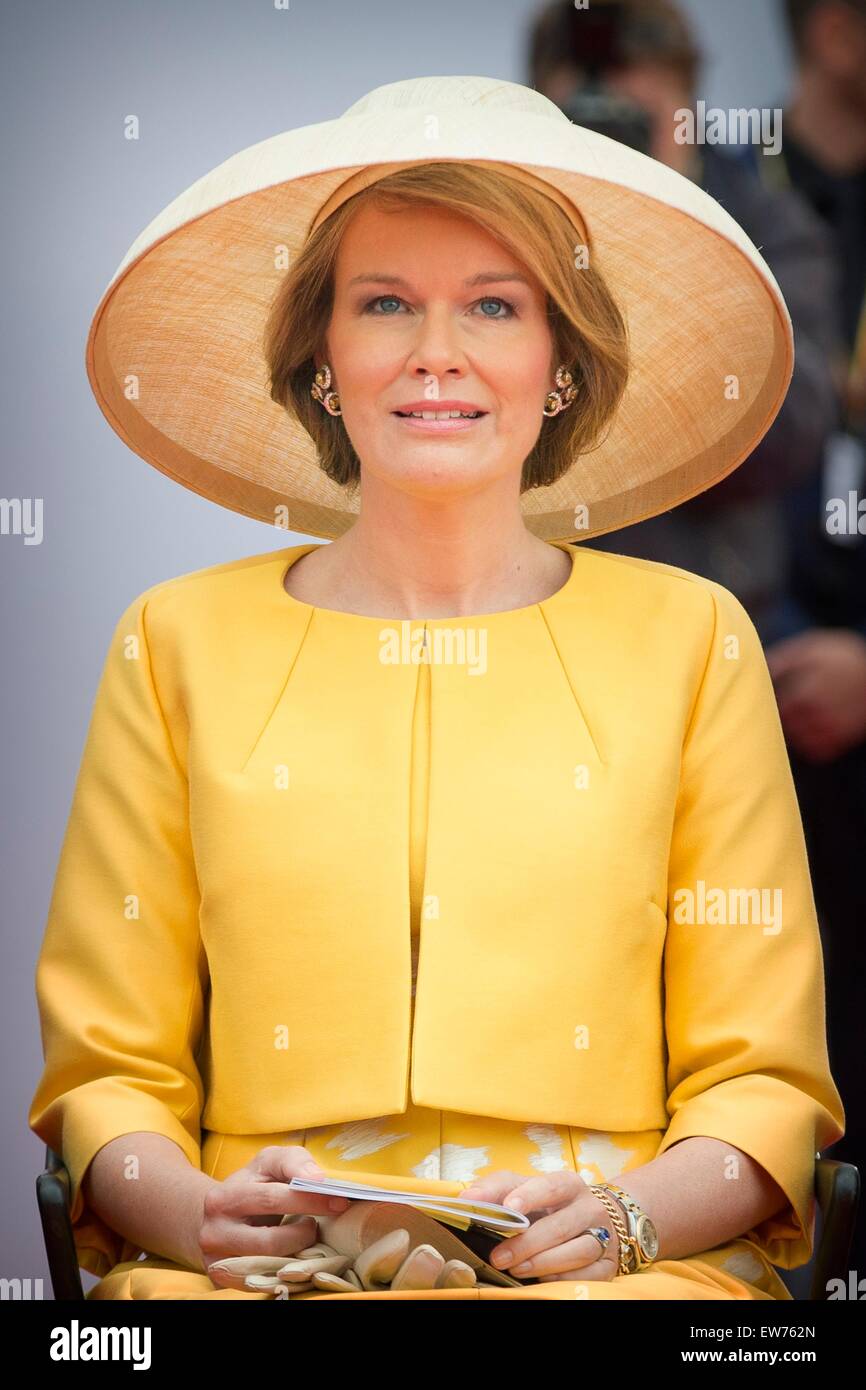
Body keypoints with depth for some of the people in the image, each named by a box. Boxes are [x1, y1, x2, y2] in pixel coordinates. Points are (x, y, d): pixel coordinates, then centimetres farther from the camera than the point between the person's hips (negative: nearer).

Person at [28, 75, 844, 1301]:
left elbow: (765, 1075, 10)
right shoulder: (181, 642, 13)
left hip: (616, 1283, 0)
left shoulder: (690, 639, 12)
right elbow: (108, 1065, 11)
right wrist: (194, 1213, -9)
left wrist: (626, 1218, -8)